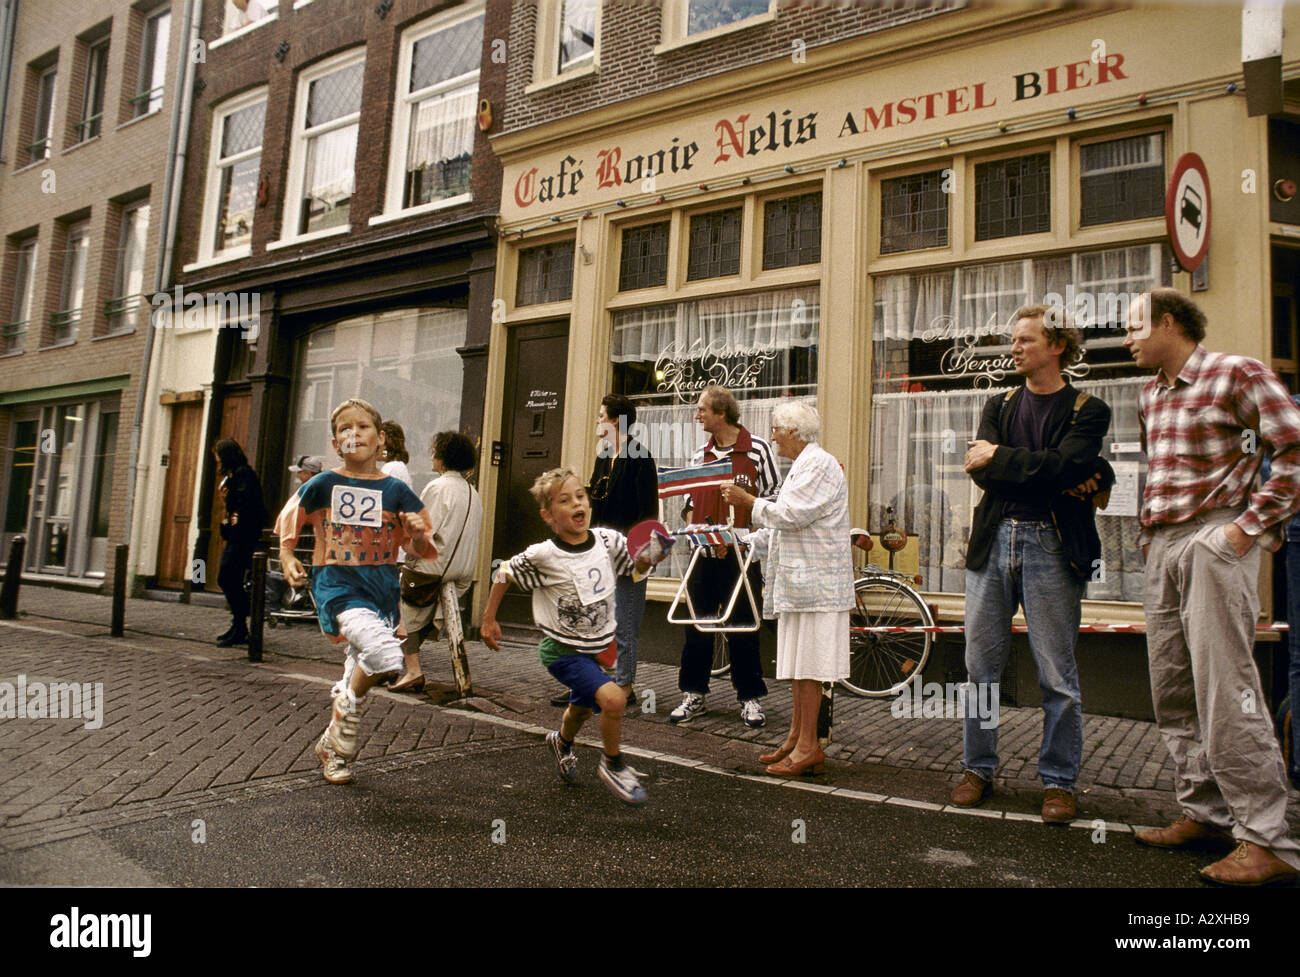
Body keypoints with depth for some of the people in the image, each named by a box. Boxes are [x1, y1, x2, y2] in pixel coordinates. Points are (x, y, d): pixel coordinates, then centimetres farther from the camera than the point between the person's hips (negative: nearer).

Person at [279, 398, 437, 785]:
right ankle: (346, 710, 4)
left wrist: (418, 532, -14)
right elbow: (289, 521, 16)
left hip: (382, 585, 4)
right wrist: (288, 558, 4)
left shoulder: (395, 490, 2)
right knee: (385, 654, -27)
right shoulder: (323, 485, -1)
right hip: (337, 583, -3)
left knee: (363, 669, 13)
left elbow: (422, 550, 6)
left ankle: (334, 747, 37)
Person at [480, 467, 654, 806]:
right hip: (563, 650, -5)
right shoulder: (543, 556, -23)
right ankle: (613, 765, 5)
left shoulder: (608, 541, -12)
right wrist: (489, 620, -1)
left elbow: (636, 566, 5)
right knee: (612, 698, -23)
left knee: (582, 707, 28)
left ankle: (562, 741, 62)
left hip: (601, 646, 5)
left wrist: (649, 558, -17)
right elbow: (505, 574, -7)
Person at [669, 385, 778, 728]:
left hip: (740, 552, -4)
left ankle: (750, 698, 15)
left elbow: (771, 497, -3)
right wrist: (693, 526, -3)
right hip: (703, 550, 5)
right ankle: (694, 694, 18)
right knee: (697, 623, 8)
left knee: (742, 626, 3)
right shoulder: (700, 454, 12)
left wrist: (745, 532, -15)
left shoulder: (757, 449, -3)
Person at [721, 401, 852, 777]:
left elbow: (791, 515, -20)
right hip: (798, 579, 10)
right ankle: (796, 738, 19)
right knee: (798, 664, 12)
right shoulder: (802, 467, 21)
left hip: (815, 581, -10)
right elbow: (782, 528, 25)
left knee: (807, 666, -6)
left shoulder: (820, 465, -11)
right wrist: (743, 541, 24)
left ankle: (808, 747, 0)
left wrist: (748, 501, -9)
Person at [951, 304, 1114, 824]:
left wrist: (1000, 458, -5)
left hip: (1051, 546, -3)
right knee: (980, 667, 7)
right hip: (993, 541, 4)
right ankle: (978, 769, 21)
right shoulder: (999, 405, 15)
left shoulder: (1087, 410, 4)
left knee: (1057, 675, 2)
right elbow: (979, 469, -1)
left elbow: (1063, 465, -15)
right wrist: (1055, 482, -9)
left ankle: (1058, 781, 17)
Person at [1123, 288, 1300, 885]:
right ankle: (1205, 814, 19)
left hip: (1214, 542, -8)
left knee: (1224, 691, -10)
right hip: (1161, 550, 8)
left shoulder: (1237, 374, -5)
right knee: (1173, 694, 9)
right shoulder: (1150, 395, 18)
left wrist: (1250, 525, -16)